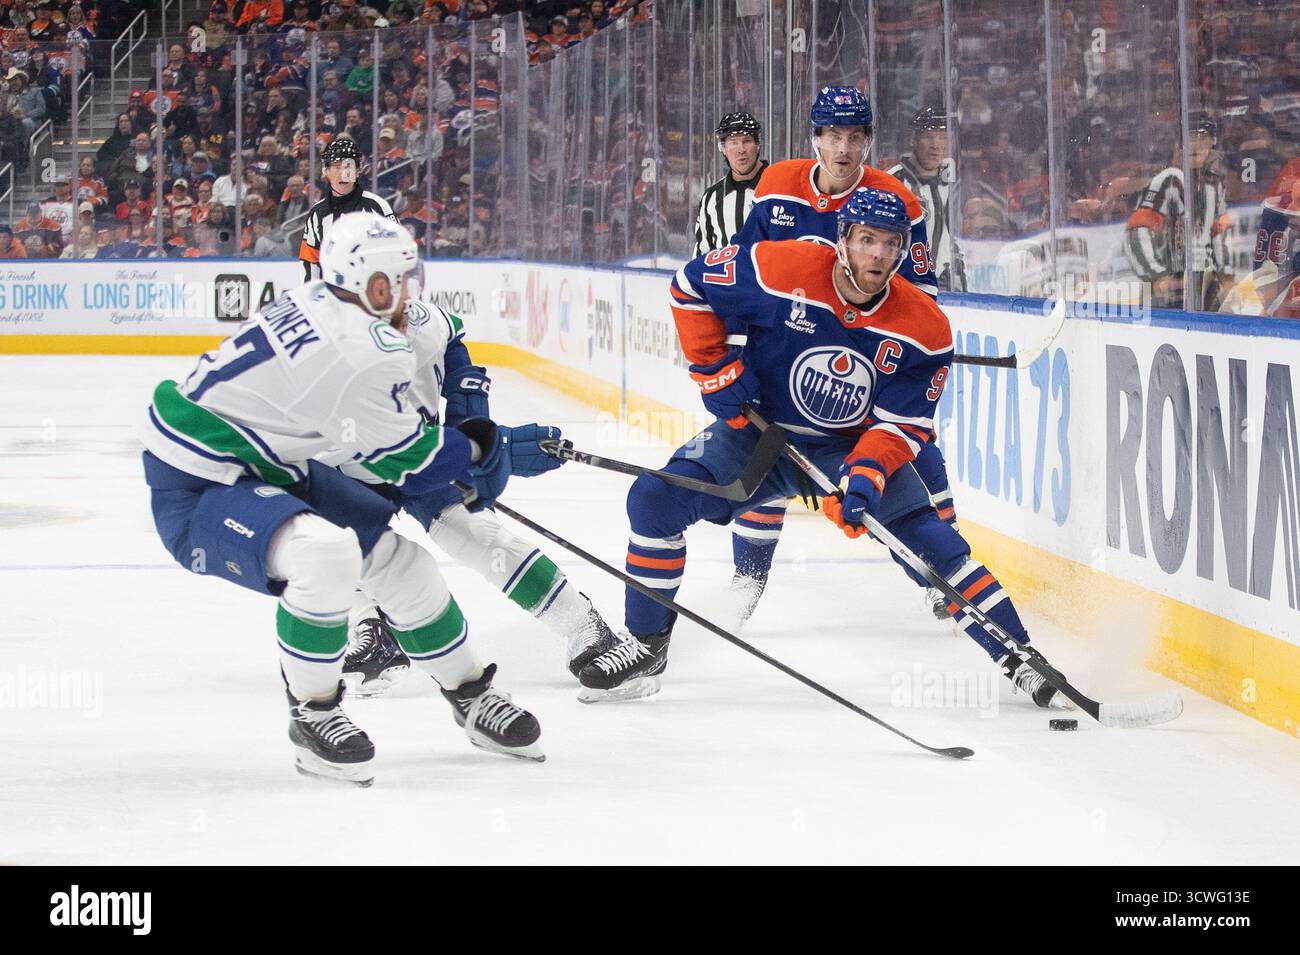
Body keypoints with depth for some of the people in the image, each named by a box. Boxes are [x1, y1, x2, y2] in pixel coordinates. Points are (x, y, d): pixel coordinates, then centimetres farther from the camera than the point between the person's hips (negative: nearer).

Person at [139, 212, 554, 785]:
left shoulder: (317, 304, 1)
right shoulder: (368, 355, -26)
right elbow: (405, 465, -12)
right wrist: (483, 449, 5)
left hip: (265, 467, 10)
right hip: (194, 494, -10)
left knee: (395, 555, 12)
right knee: (326, 554, -34)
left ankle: (470, 694, 32)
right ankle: (312, 717, -12)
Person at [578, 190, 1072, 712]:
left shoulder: (924, 327, -16)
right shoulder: (781, 270, -21)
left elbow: (903, 424, -12)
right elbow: (691, 284, -6)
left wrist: (867, 474, -30)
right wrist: (715, 369, -10)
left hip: (858, 447, 0)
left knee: (926, 539, -17)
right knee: (656, 498, -18)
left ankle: (1018, 659, -4)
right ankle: (645, 646, -1)